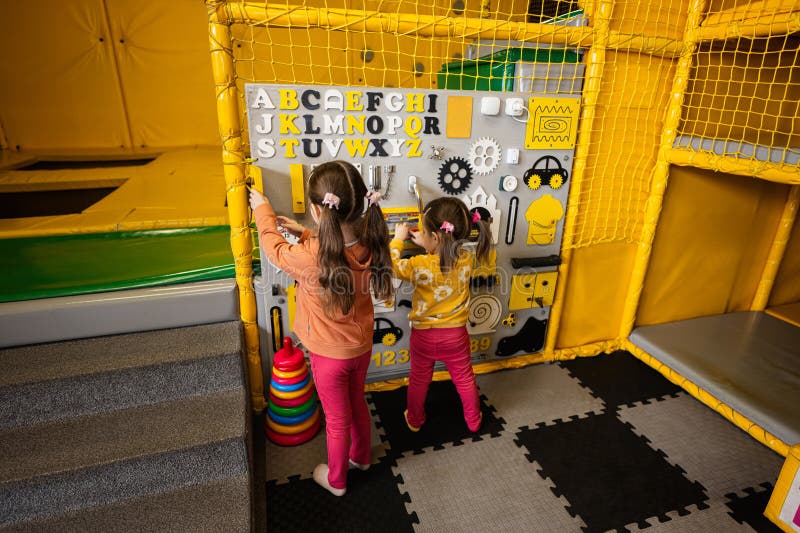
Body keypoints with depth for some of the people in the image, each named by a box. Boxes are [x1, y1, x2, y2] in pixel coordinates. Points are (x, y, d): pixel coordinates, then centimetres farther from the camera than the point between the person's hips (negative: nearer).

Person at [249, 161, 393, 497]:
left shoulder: (310, 257, -34)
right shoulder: (369, 246, -17)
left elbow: (274, 247, -11)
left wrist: (262, 209, 5)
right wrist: (304, 233, 5)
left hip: (329, 354, -5)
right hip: (362, 346, 5)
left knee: (337, 419, 18)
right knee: (357, 403, 29)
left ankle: (336, 480, 44)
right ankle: (361, 456, 54)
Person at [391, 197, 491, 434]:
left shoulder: (420, 266, -30)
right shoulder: (467, 260, -17)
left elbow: (392, 265, -14)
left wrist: (398, 239, -2)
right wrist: (426, 245, 0)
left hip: (424, 335, -2)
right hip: (456, 334, 2)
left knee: (419, 380, 22)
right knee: (465, 379, 23)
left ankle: (415, 420, 44)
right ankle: (474, 420, 43)